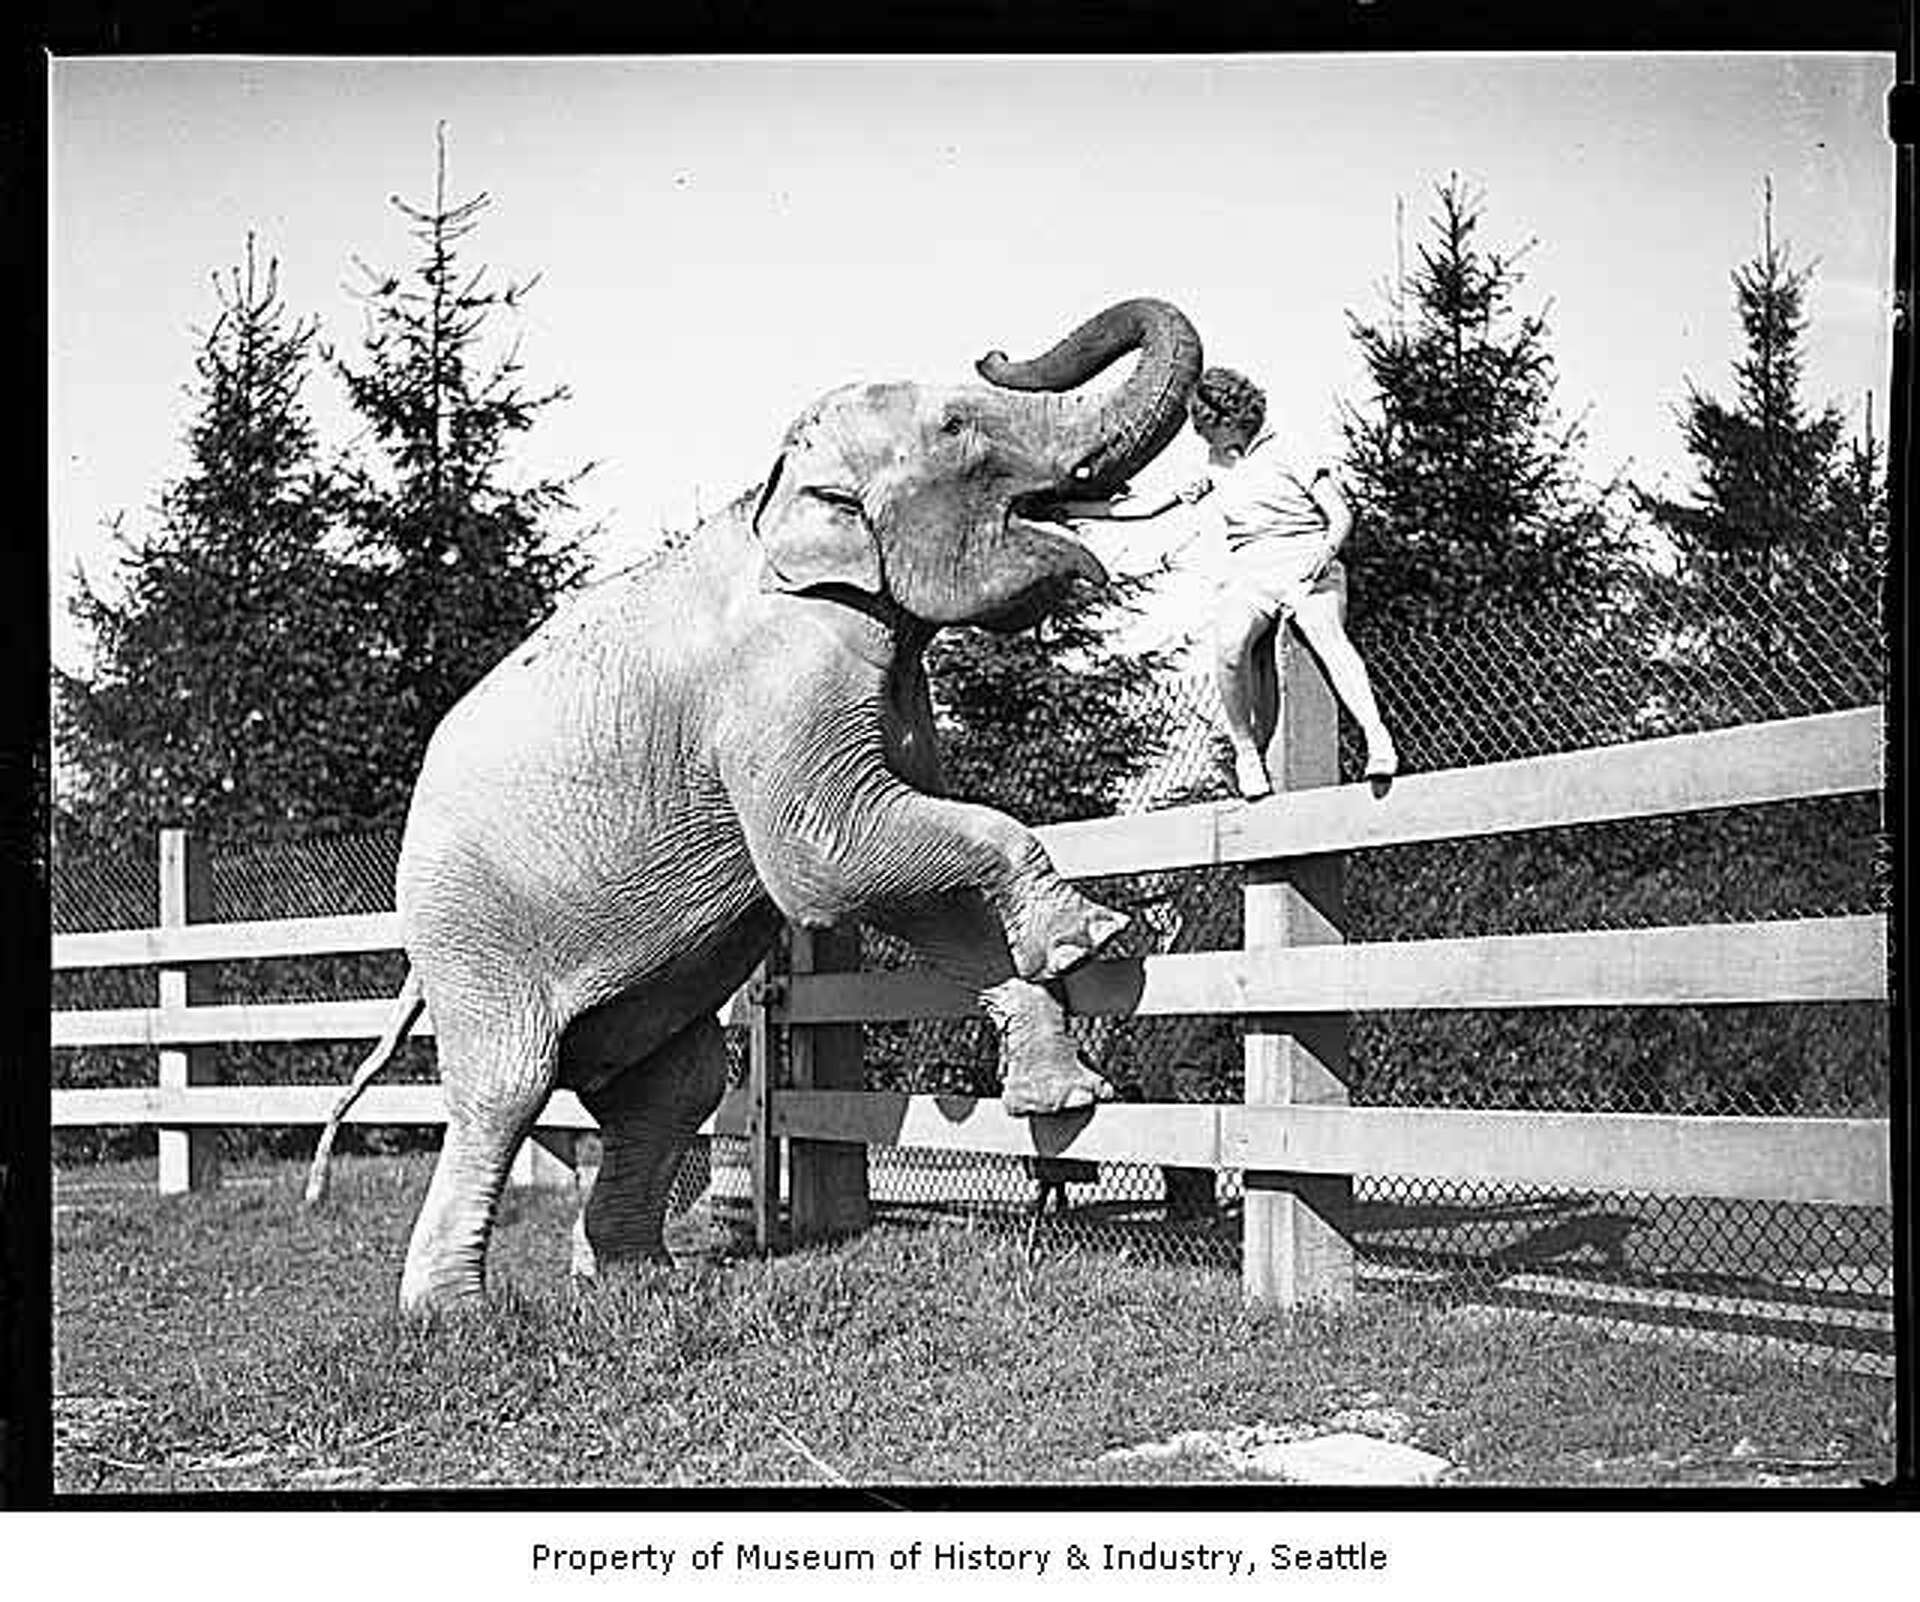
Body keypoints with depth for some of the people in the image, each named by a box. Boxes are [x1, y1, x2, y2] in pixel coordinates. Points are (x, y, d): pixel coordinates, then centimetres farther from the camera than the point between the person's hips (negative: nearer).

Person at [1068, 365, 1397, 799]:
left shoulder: (1288, 449, 5)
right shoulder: (1214, 463, 21)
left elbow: (1341, 515, 2)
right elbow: (1149, 506, 26)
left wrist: (1326, 550, -20)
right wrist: (1070, 509, 23)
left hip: (1302, 559, -3)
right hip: (1245, 571, 3)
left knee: (1329, 636, -34)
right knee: (1230, 646, -30)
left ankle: (1378, 742, -42)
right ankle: (1245, 751, -14)